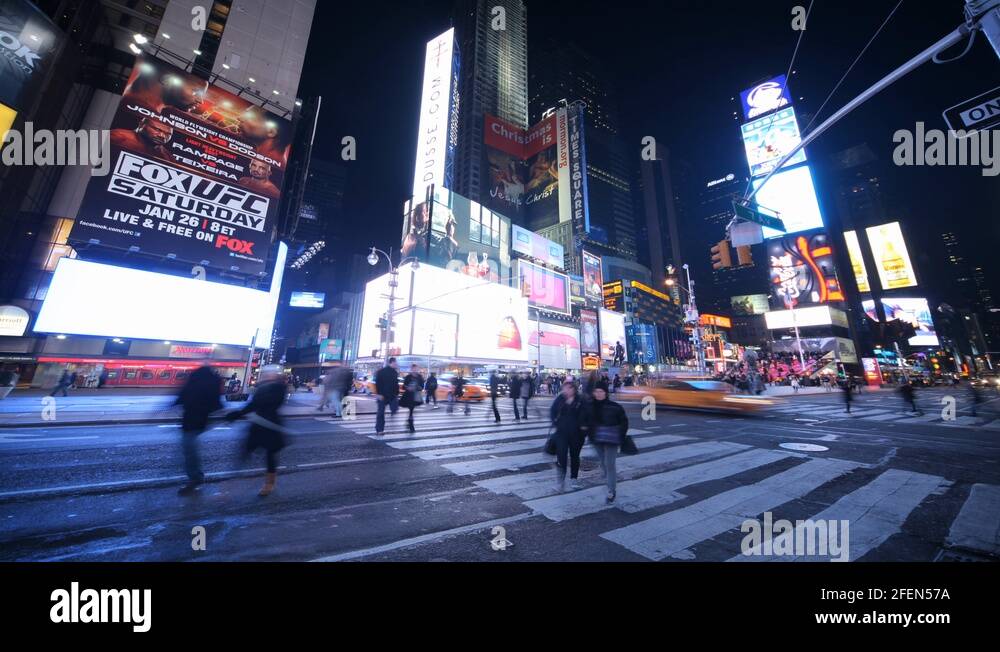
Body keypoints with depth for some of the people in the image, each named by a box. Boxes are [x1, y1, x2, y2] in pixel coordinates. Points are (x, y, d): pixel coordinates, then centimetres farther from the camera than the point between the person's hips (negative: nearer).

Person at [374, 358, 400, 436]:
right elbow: (378, 383, -8)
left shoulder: (395, 372, 7)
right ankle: (379, 430, 12)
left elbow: (396, 384, 12)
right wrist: (378, 394, -15)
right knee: (380, 413, 2)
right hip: (382, 396, -4)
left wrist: (397, 394, 9)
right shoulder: (381, 371, -4)